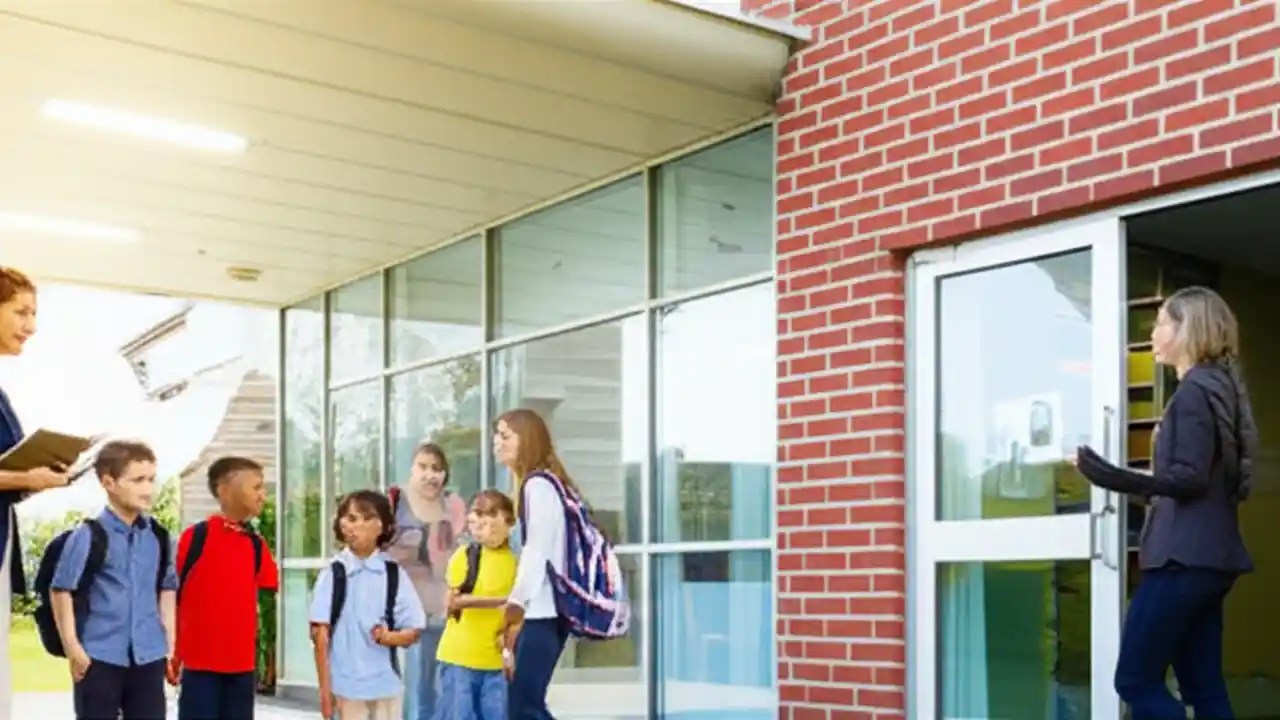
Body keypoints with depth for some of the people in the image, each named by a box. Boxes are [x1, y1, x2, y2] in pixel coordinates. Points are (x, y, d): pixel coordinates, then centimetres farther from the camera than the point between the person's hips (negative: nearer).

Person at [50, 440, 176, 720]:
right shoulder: (89, 535, -10)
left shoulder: (158, 536, 5)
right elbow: (61, 589, -6)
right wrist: (72, 646, -8)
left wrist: (169, 639, 11)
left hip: (149, 655, 4)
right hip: (99, 656, -4)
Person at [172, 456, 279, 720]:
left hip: (242, 663, 5)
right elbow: (172, 595, -2)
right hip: (200, 662, -5)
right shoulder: (196, 536, -7)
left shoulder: (256, 545, 7)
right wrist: (171, 653, -1)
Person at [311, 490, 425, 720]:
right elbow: (320, 634, -4)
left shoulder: (394, 574, 0)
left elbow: (414, 631, 3)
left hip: (387, 683, 2)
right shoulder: (332, 575, -4)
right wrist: (325, 687, -6)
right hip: (347, 685, -2)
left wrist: (389, 637, -18)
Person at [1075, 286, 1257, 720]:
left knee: (1136, 680, -6)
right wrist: (1152, 490, 34)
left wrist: (1118, 480, -31)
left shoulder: (1194, 389, -12)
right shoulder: (1218, 387, 16)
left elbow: (1190, 477, -21)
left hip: (1185, 556, -10)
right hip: (1206, 556, 10)